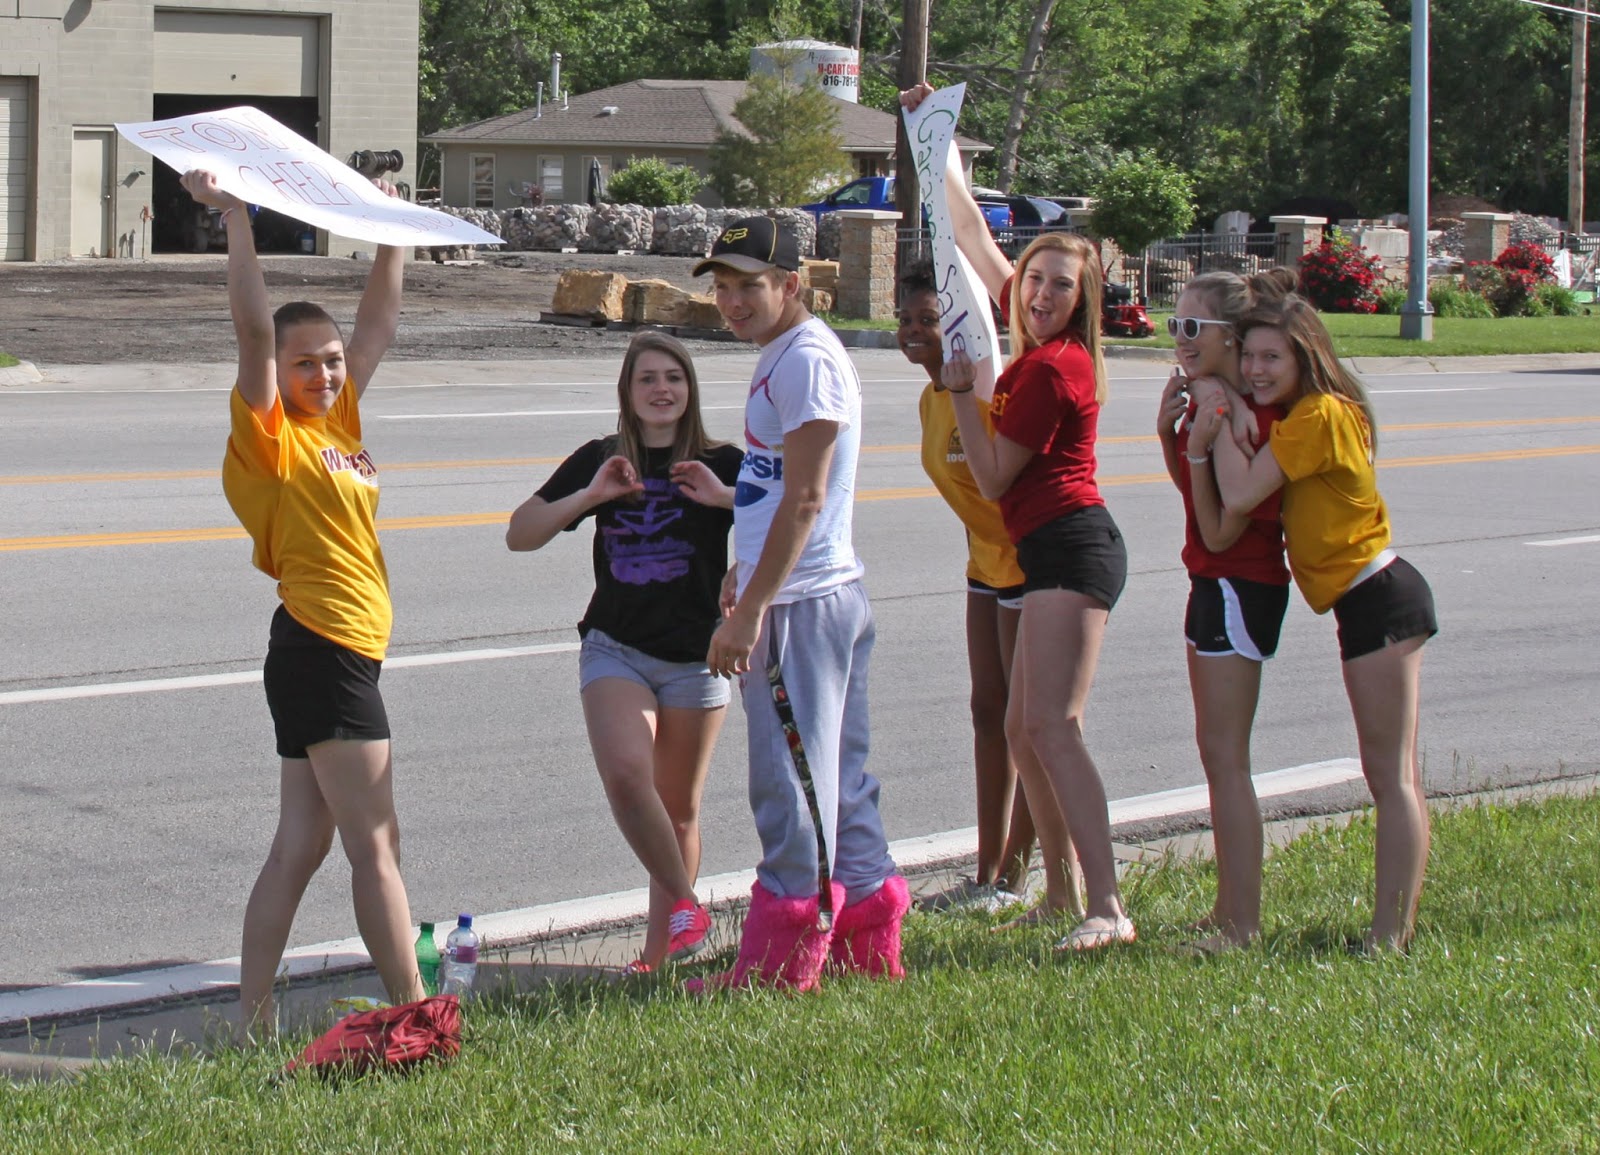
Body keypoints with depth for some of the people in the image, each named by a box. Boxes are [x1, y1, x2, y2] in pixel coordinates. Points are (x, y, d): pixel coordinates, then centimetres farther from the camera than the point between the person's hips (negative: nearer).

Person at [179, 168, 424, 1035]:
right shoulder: (270, 433, -7)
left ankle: (252, 1019, 11)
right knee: (375, 846, -7)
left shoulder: (339, 418, 13)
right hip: (321, 646, -9)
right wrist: (236, 224, -21)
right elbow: (254, 328, -20)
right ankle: (415, 1016, -6)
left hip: (341, 654, 9)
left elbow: (379, 320, 22)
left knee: (300, 847, 9)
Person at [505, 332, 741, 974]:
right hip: (615, 649, 1)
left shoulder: (721, 464, -1)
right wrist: (590, 495, -10)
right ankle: (684, 906, -5)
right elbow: (520, 533, 3)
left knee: (678, 809, 7)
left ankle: (659, 949, 18)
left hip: (695, 657, 0)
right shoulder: (601, 460, 5)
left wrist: (724, 496, -24)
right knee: (626, 775, -23)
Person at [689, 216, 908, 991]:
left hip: (800, 604, -11)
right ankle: (868, 942, 20)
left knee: (790, 781, -5)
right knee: (835, 778, 14)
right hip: (823, 595, 11)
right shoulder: (782, 356, 17)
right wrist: (742, 575, 28)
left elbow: (805, 499, -21)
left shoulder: (806, 359, -15)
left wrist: (750, 609, -23)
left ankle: (777, 964, -1)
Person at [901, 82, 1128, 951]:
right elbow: (973, 236, 23)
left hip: (1071, 549, -10)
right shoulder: (1037, 348, 11)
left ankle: (1108, 908, -26)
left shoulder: (1050, 368, -14)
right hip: (1057, 553, 10)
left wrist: (960, 394, -3)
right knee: (1023, 729, 15)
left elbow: (992, 476, -10)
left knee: (1053, 726, -19)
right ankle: (1061, 894, 23)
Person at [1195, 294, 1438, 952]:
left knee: (1390, 775, -7)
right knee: (1393, 777, 12)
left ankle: (1389, 936, -6)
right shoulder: (1298, 416, 14)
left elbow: (1240, 493, -22)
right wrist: (1198, 440, -8)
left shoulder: (1317, 415, -15)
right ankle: (1396, 925, 17)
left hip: (1376, 602, -10)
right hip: (1375, 600, 10)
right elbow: (1215, 496, 8)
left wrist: (1221, 416, -11)